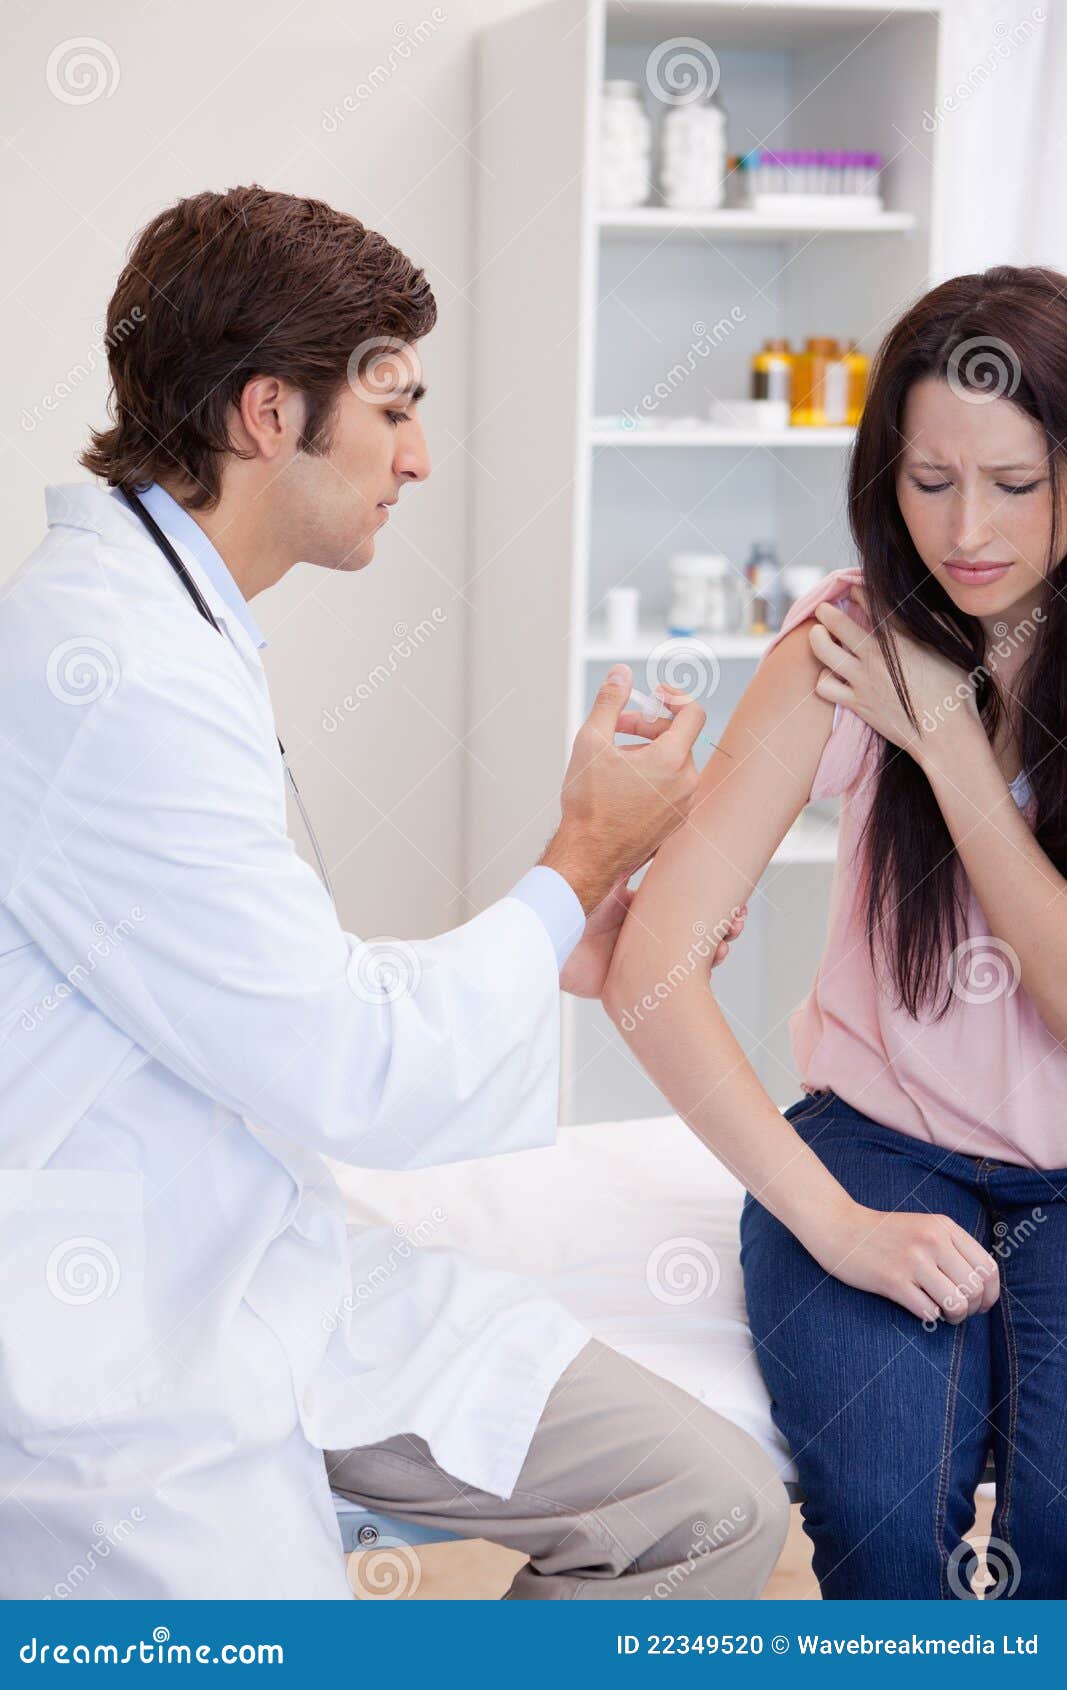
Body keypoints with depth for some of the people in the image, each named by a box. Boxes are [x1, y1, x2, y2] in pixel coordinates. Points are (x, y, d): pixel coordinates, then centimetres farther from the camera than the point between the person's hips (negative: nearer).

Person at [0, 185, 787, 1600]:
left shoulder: (175, 624, 13)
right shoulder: (115, 675, -22)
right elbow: (354, 1083, -19)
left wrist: (556, 958, 16)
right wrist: (579, 864, -5)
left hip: (269, 1259, 10)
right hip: (120, 1361, -10)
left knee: (718, 1506, 0)